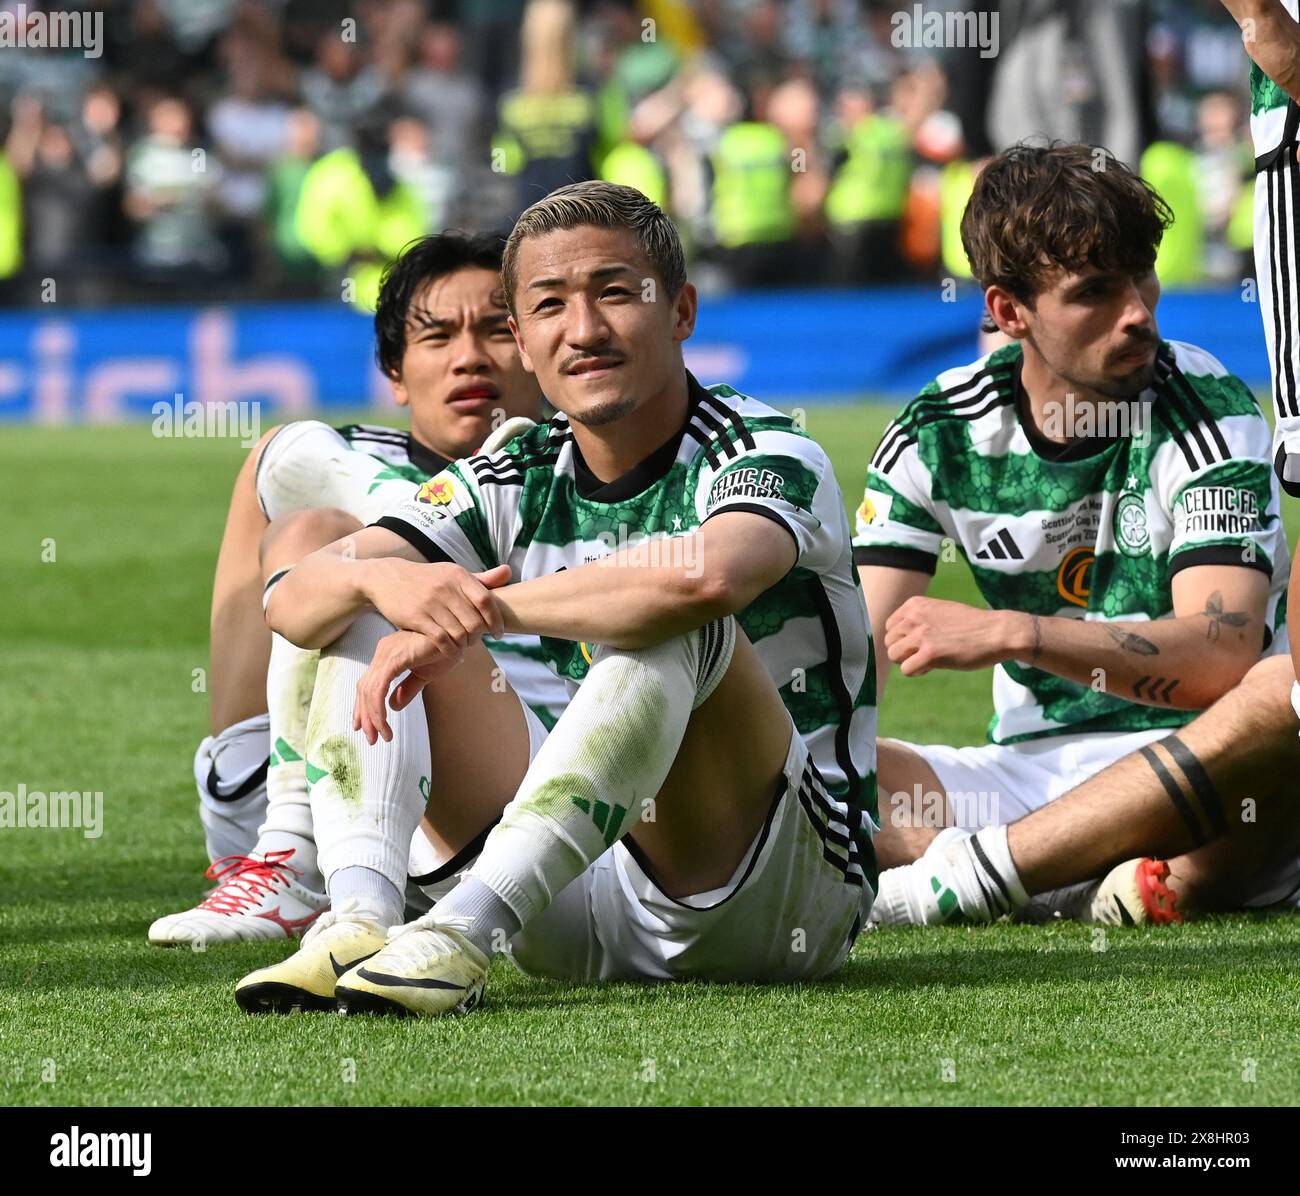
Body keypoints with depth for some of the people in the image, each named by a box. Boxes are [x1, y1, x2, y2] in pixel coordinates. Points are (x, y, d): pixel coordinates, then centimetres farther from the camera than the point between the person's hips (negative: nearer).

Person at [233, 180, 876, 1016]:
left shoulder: (766, 454, -11)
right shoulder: (519, 483, 7)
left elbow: (708, 574, -37)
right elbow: (292, 599, -4)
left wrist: (478, 611, -27)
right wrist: (379, 579, -29)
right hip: (588, 925, 6)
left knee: (671, 623, -31)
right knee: (357, 608, 1)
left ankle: (465, 931, -42)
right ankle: (360, 921, -25)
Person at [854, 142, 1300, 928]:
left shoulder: (1207, 413, -7)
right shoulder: (939, 432, 2)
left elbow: (1220, 656, -20)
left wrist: (1012, 634, -30)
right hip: (1027, 769, 3)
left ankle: (957, 881, -30)